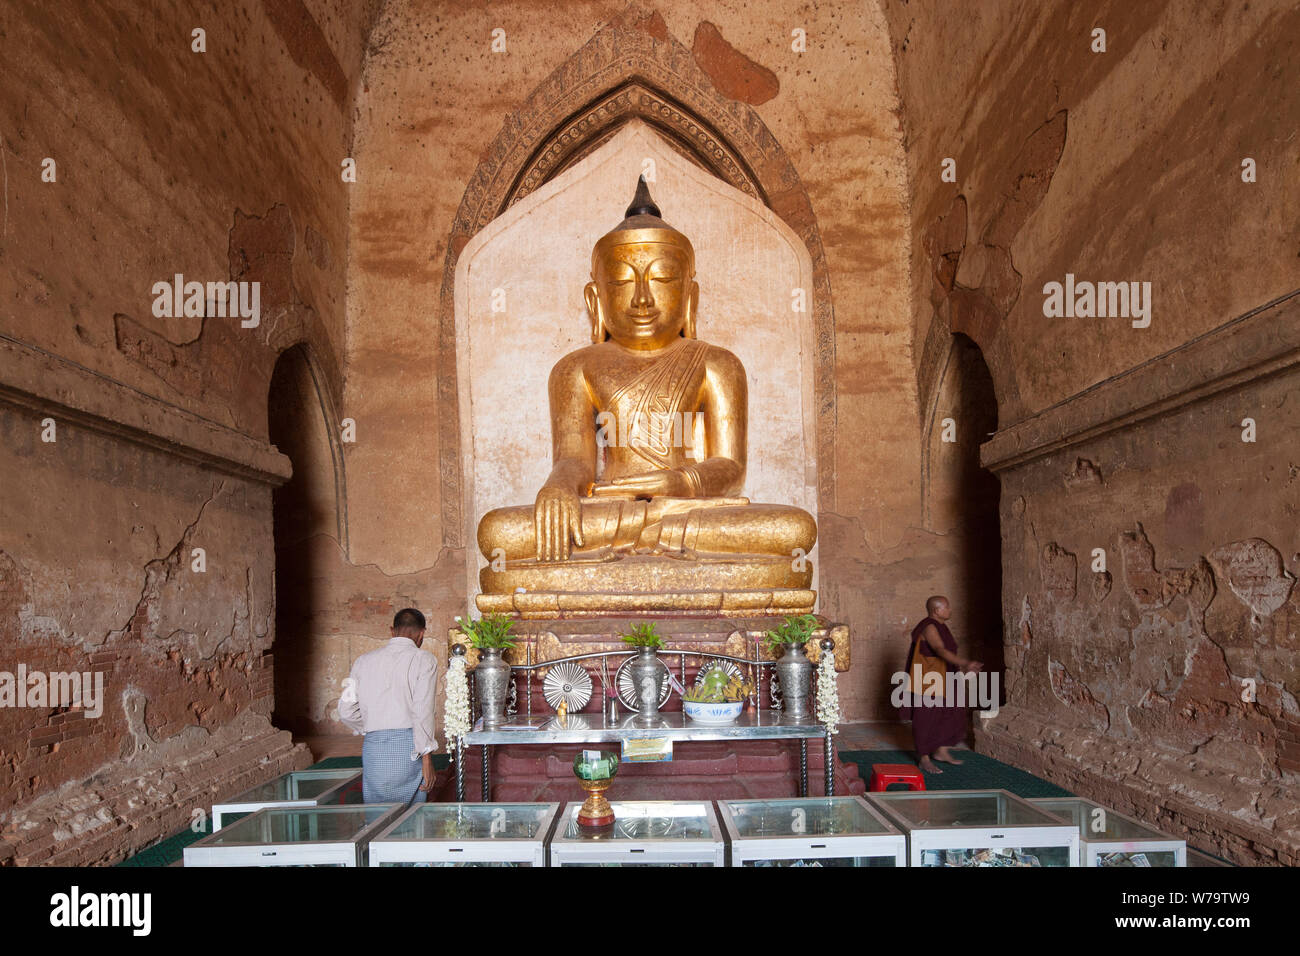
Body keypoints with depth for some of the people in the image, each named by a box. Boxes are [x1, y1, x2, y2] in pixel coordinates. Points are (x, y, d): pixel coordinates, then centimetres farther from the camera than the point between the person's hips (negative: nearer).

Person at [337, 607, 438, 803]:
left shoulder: (364, 661, 12)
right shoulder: (424, 660, -1)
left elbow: (346, 710, 8)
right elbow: (422, 712, -9)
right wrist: (427, 758, -8)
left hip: (373, 747, 4)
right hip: (408, 743, -3)